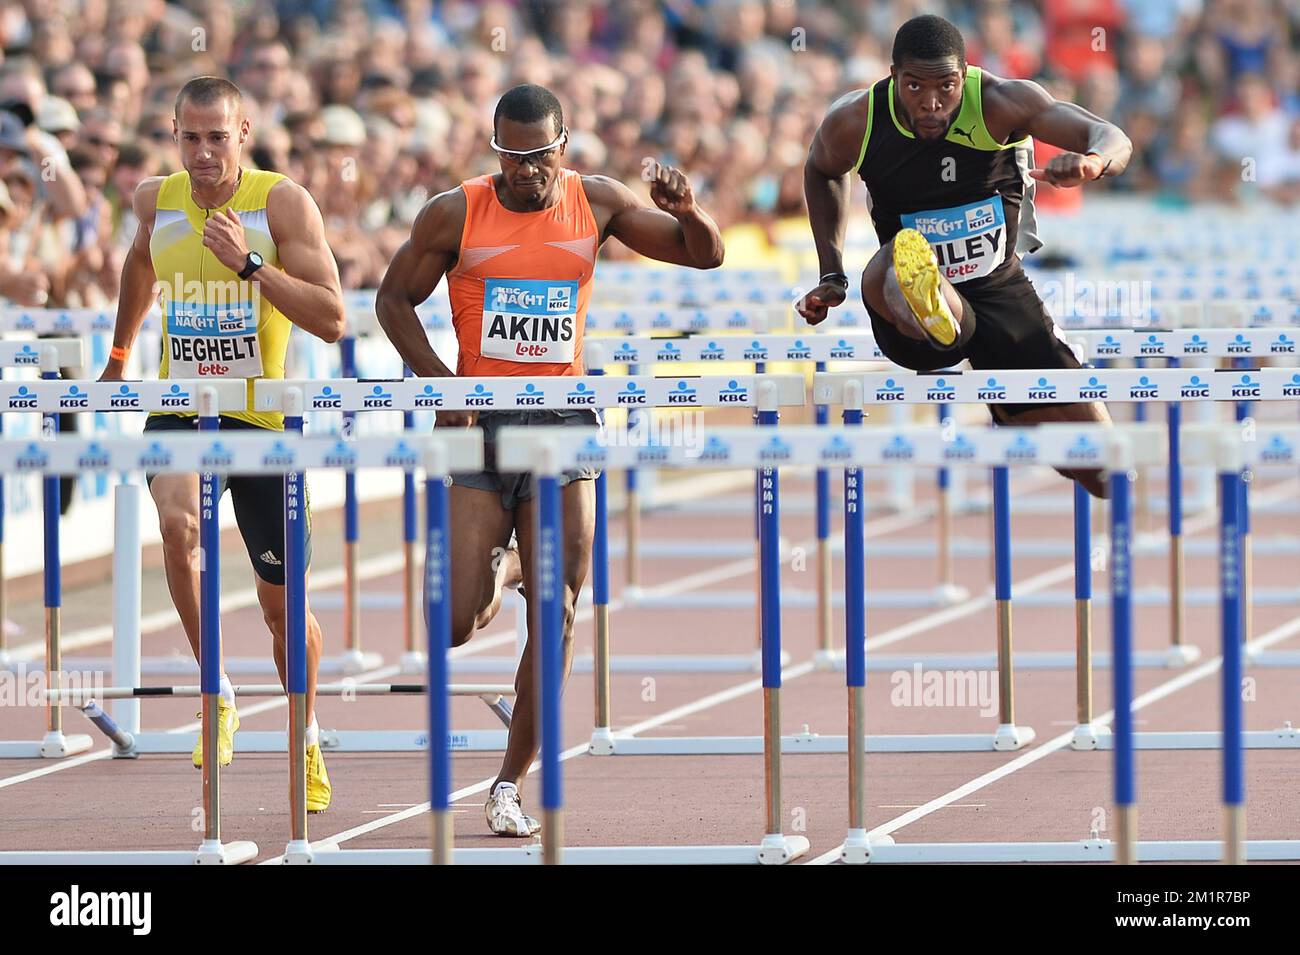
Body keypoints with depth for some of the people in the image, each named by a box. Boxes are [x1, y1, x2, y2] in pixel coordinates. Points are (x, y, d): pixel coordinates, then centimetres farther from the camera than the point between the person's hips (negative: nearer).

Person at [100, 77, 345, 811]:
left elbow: (332, 320, -17)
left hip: (263, 419, -2)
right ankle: (214, 688, -14)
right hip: (177, 413, 2)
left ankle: (306, 740, 31)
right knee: (178, 524, -31)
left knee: (282, 602, 7)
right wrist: (119, 355, 35)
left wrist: (250, 263, -26)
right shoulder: (157, 200, 2)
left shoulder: (282, 203, -11)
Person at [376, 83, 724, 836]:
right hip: (477, 425, -1)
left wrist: (686, 209, -15)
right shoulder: (455, 214, -2)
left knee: (554, 619, -4)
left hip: (563, 423, 1)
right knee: (457, 624, -9)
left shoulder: (595, 203, 3)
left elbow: (706, 255, 8)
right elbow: (395, 299, 7)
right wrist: (438, 379, -8)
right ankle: (499, 570, 29)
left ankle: (513, 783, 9)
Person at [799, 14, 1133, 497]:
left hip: (1001, 293, 2)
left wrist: (1092, 160, -47)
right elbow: (821, 170, 14)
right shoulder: (855, 122, -11)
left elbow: (1114, 141, -22)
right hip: (909, 330, -2)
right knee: (896, 261, -41)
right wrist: (832, 276, 11)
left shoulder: (1000, 103, -15)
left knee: (1107, 476, 1)